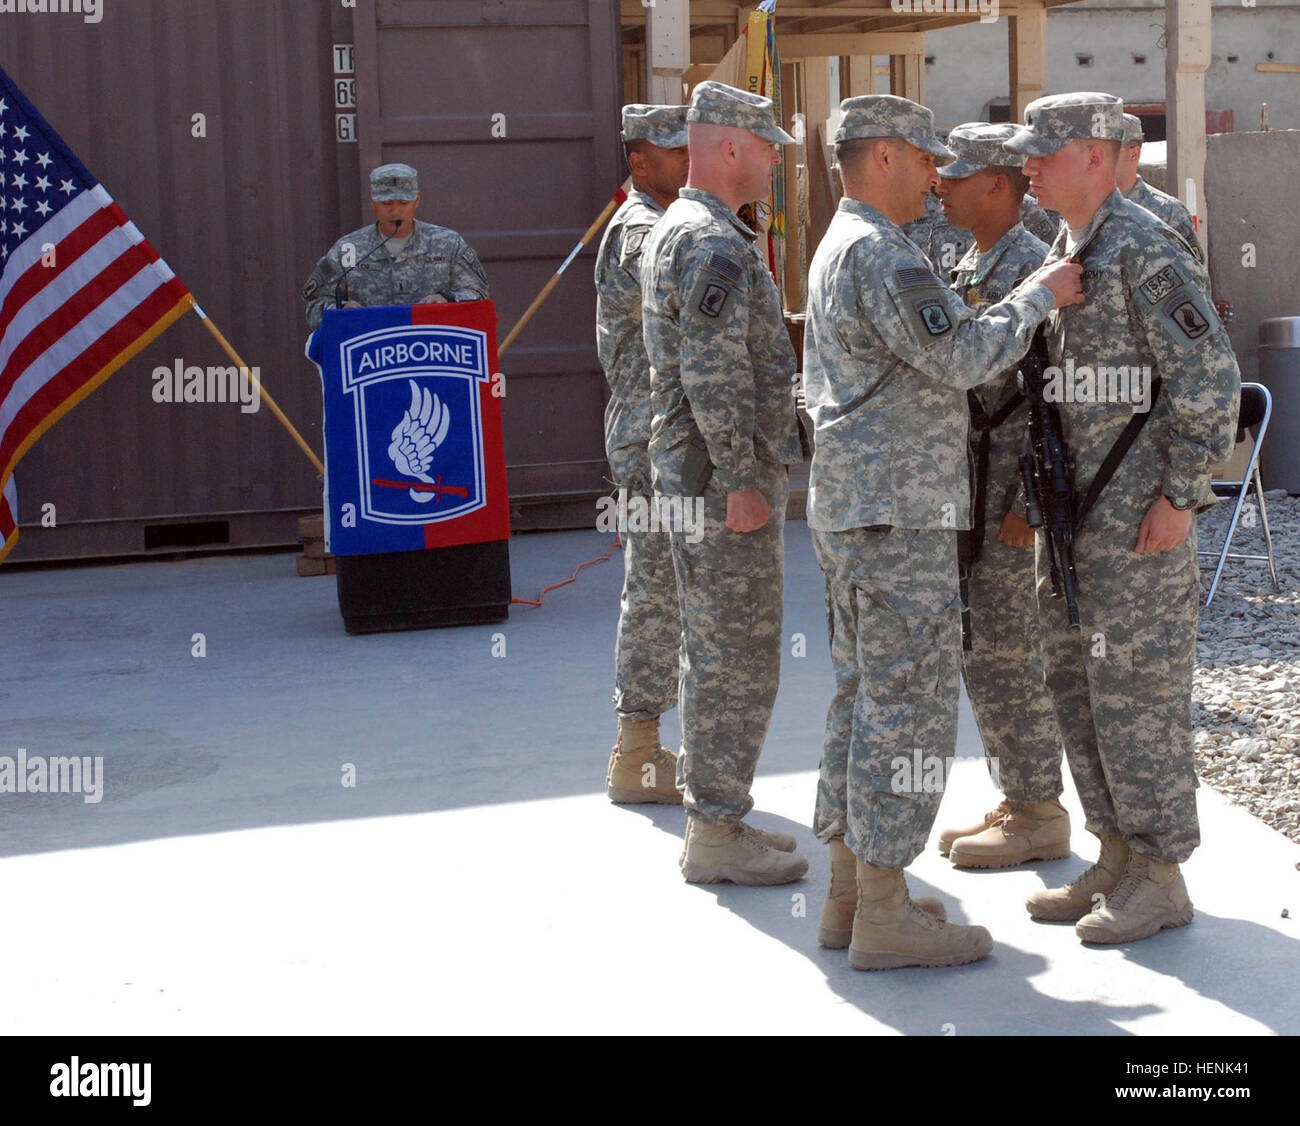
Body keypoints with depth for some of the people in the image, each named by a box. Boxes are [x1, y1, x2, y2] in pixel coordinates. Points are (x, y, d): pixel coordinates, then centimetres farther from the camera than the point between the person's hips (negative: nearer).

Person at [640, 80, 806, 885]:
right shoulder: (715, 244, -17)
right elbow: (715, 376, -24)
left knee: (716, 654, 15)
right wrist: (742, 480, -22)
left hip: (701, 477, 11)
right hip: (724, 481, -11)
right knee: (739, 659, -5)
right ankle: (718, 834, 1)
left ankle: (716, 814, 24)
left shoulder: (676, 231, 17)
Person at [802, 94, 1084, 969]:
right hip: (898, 511, -11)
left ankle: (850, 894, 19)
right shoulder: (880, 252, -15)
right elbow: (961, 357, -19)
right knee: (908, 705, -7)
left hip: (849, 505, 11)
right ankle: (884, 915, -3)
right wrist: (1038, 296, -8)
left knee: (865, 696, 13)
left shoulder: (838, 248, 19)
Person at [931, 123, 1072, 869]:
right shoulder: (970, 269, 15)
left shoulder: (1033, 268, -15)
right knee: (980, 650, 13)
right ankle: (1017, 800, 23)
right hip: (969, 489, 10)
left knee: (1007, 656, -4)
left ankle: (1039, 816, 7)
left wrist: (1029, 502, -22)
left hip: (1012, 489, -10)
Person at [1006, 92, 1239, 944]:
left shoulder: (1146, 253, -15)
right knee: (1076, 681, 12)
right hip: (1076, 509, 10)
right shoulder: (1062, 254, 14)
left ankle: (1160, 879, 6)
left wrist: (1180, 496, -20)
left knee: (1138, 687, -4)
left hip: (1141, 512, -10)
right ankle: (1117, 858, 22)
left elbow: (1210, 380, -18)